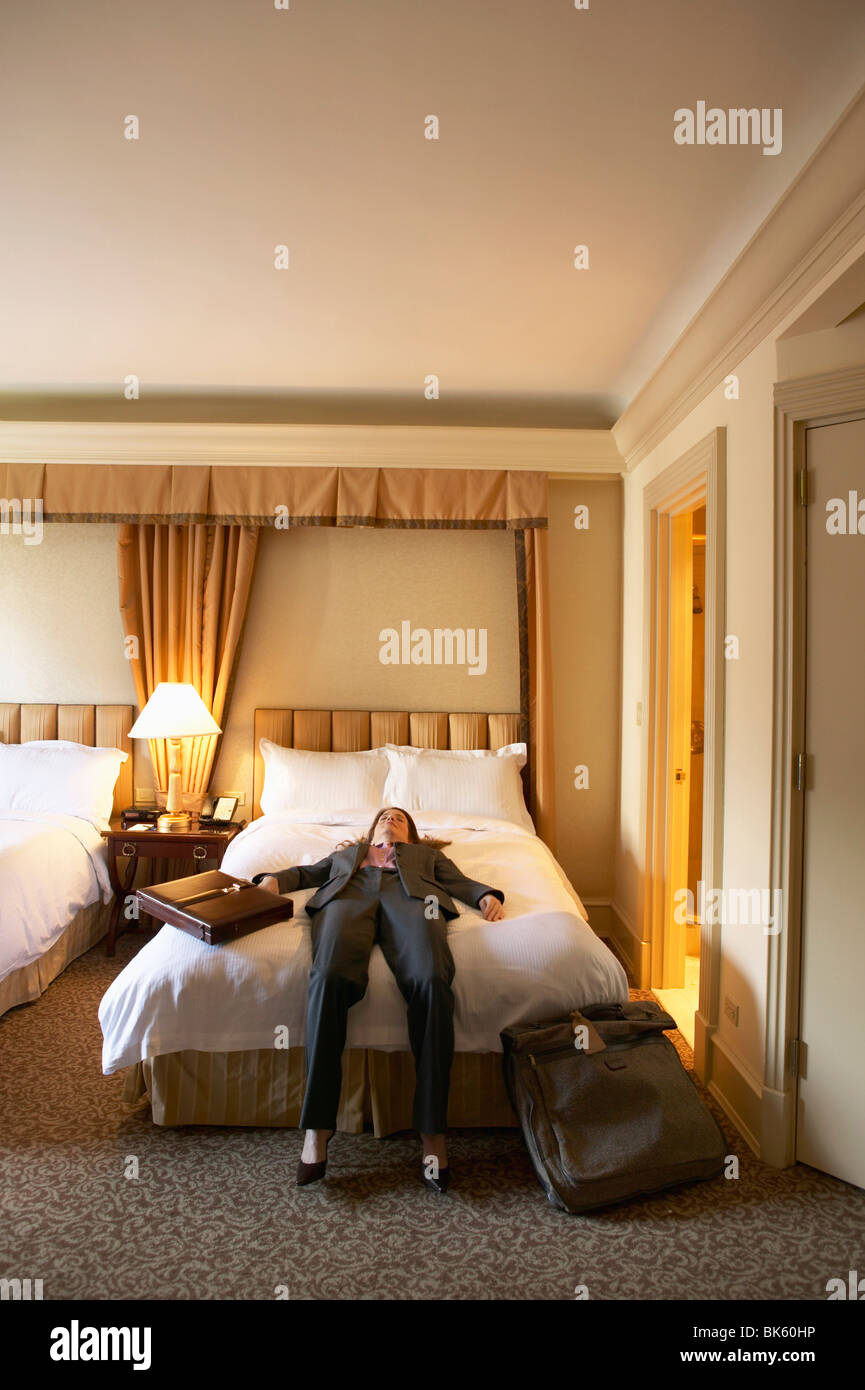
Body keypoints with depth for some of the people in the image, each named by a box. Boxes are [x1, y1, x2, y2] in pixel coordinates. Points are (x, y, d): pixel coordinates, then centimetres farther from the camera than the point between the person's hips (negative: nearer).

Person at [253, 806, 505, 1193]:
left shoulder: (426, 854, 40)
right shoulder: (347, 852, 44)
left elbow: (459, 882, 26)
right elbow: (307, 873, 32)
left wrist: (487, 895, 4)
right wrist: (273, 880, 10)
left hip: (411, 897, 0)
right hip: (347, 896, 1)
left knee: (431, 980, -32)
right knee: (329, 976, -33)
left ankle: (432, 1132, -27)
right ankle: (317, 1129, -27)